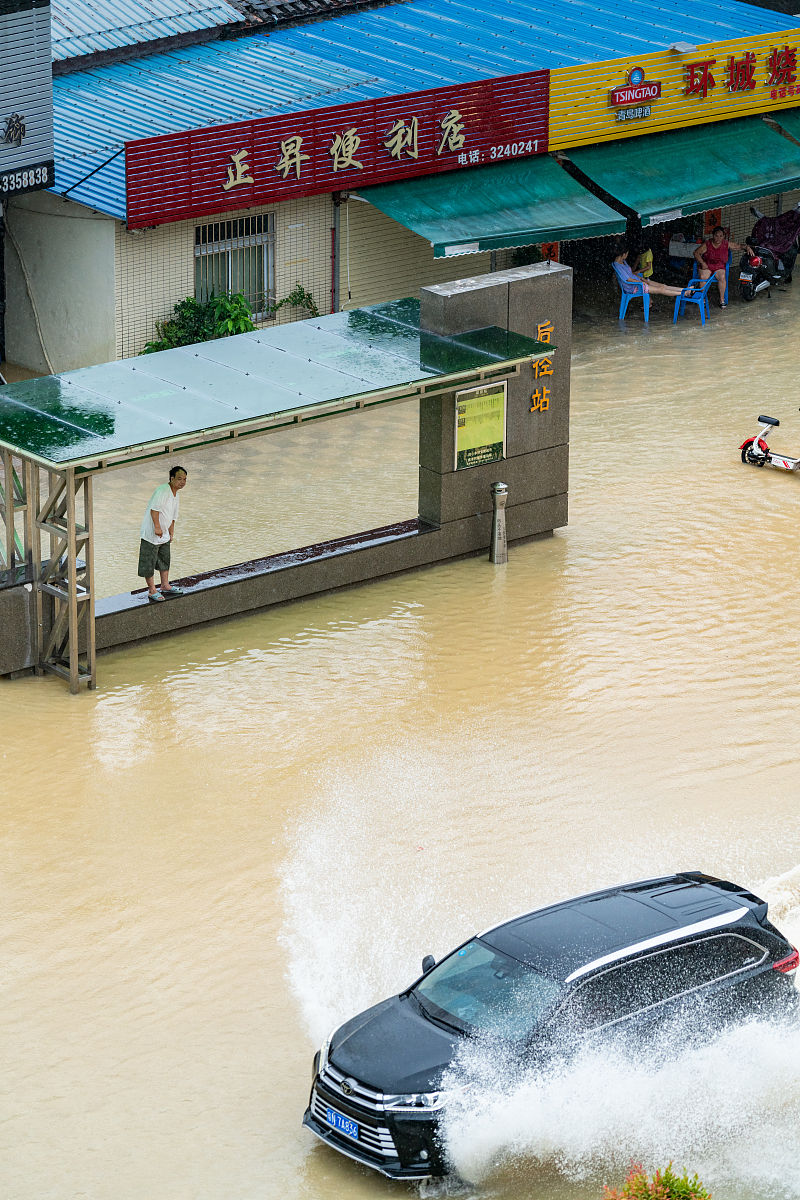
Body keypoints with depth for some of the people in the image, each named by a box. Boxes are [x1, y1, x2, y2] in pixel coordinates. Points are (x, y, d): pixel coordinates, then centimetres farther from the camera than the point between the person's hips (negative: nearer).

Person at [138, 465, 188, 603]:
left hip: (164, 535, 10)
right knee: (149, 563, -1)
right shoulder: (163, 490, -21)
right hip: (151, 534, -10)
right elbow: (154, 509, -26)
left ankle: (165, 585, 36)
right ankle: (152, 591, 8)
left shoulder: (175, 496, 11)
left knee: (165, 560, 21)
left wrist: (171, 532, 22)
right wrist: (157, 527, -27)